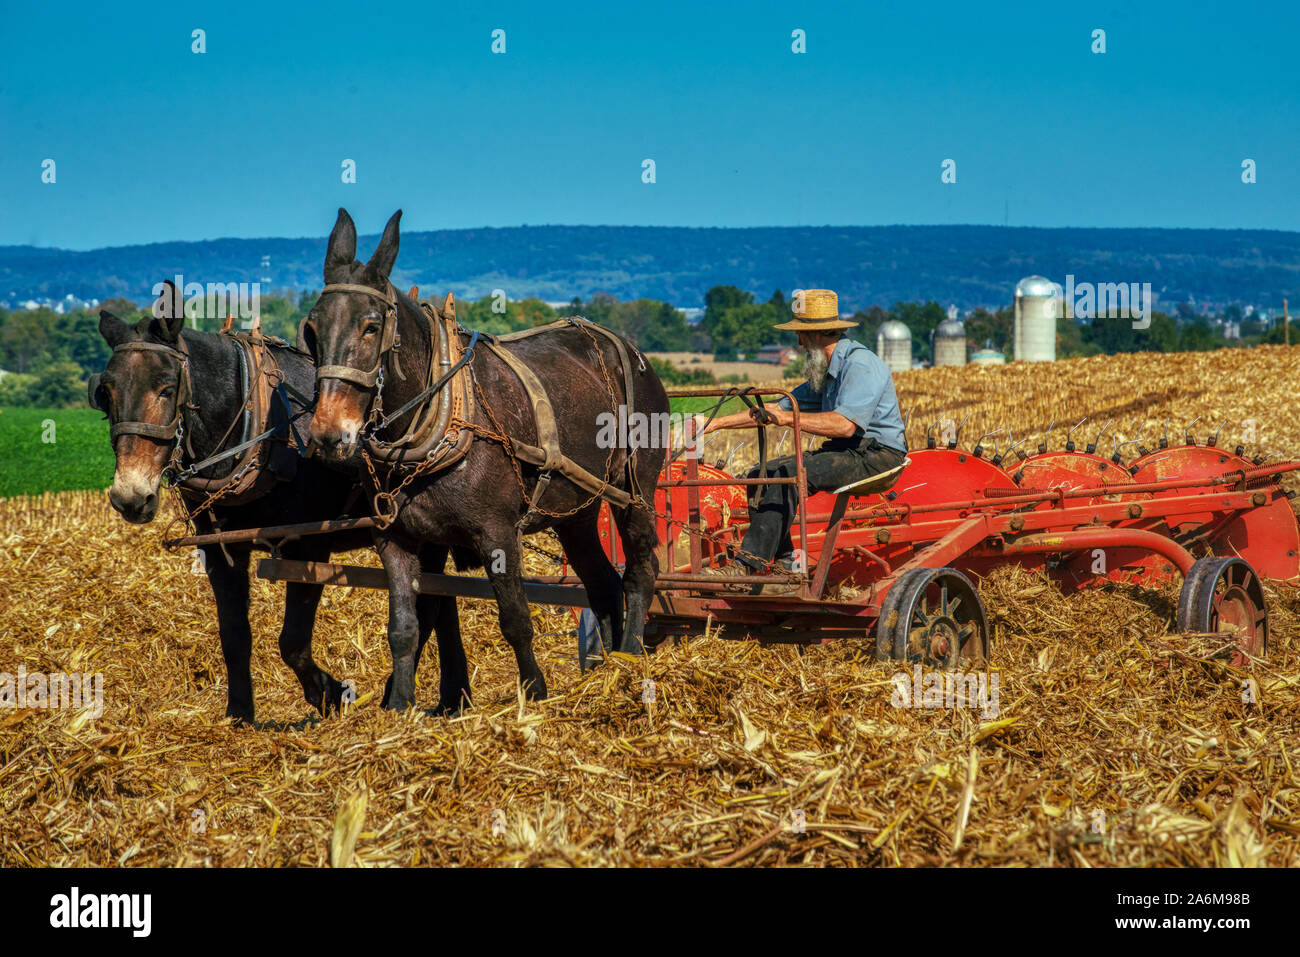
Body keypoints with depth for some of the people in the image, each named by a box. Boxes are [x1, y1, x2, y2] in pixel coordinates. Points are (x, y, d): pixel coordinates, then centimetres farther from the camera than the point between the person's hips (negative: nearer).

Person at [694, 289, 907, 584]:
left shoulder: (860, 365, -15)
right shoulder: (827, 373, 17)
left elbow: (845, 424, -28)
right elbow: (779, 409, 19)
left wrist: (789, 418, -28)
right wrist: (717, 423, 14)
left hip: (874, 455, -10)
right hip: (845, 452, 10)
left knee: (787, 474, -27)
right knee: (761, 474, -2)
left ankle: (750, 563, -26)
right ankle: (785, 561, -8)